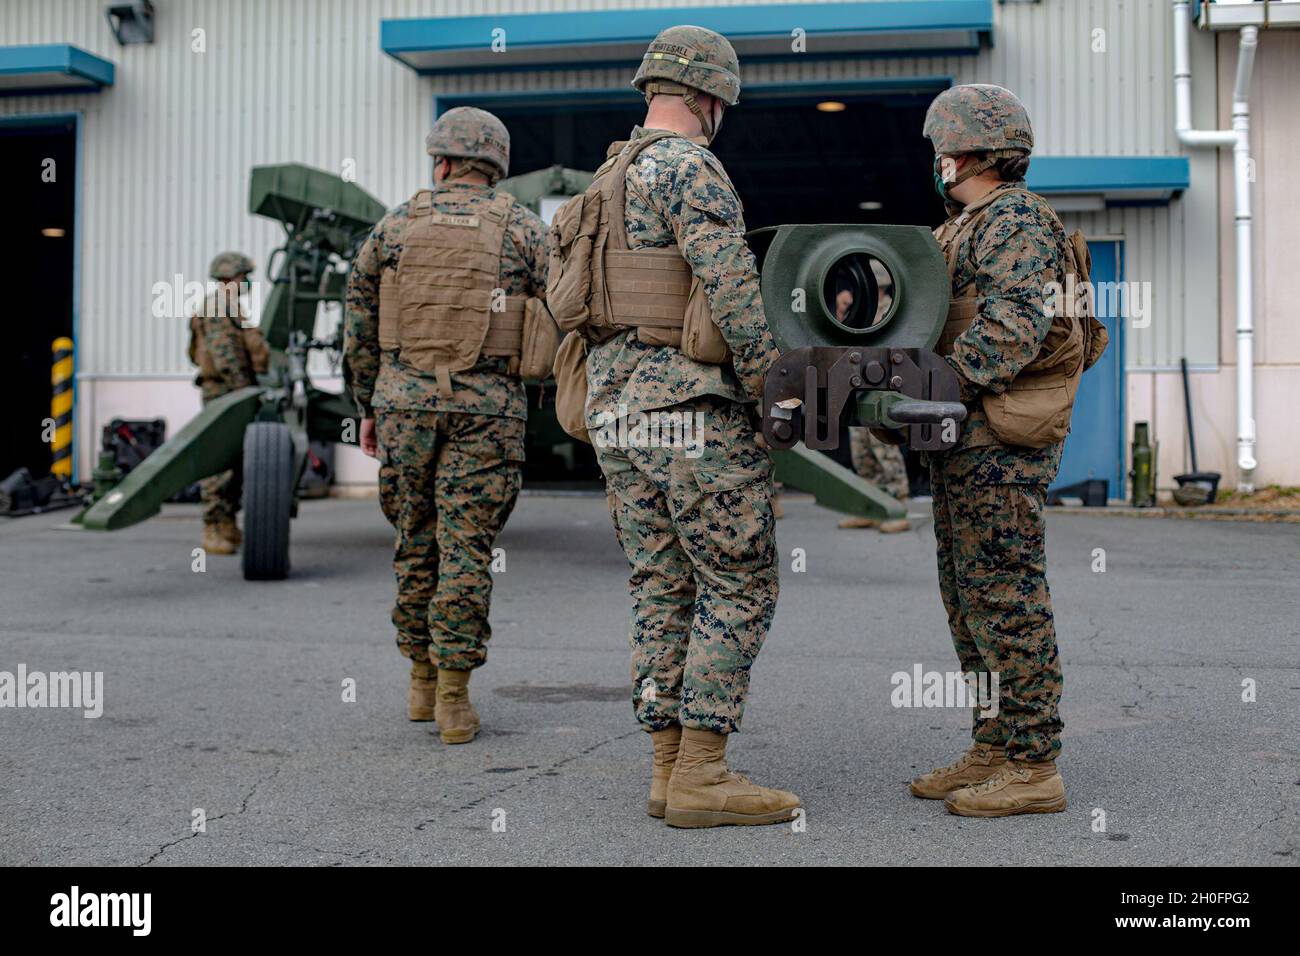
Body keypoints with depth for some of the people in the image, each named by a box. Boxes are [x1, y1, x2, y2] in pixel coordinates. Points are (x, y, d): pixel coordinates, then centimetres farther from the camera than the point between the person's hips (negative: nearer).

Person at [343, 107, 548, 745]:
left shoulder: (394, 226, 8)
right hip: (486, 408, -2)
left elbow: (359, 328, 9)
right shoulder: (524, 230, 4)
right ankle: (454, 699, -1)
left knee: (417, 543, 14)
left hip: (405, 402, 2)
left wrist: (367, 409, 17)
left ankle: (423, 681, 23)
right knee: (466, 551, 0)